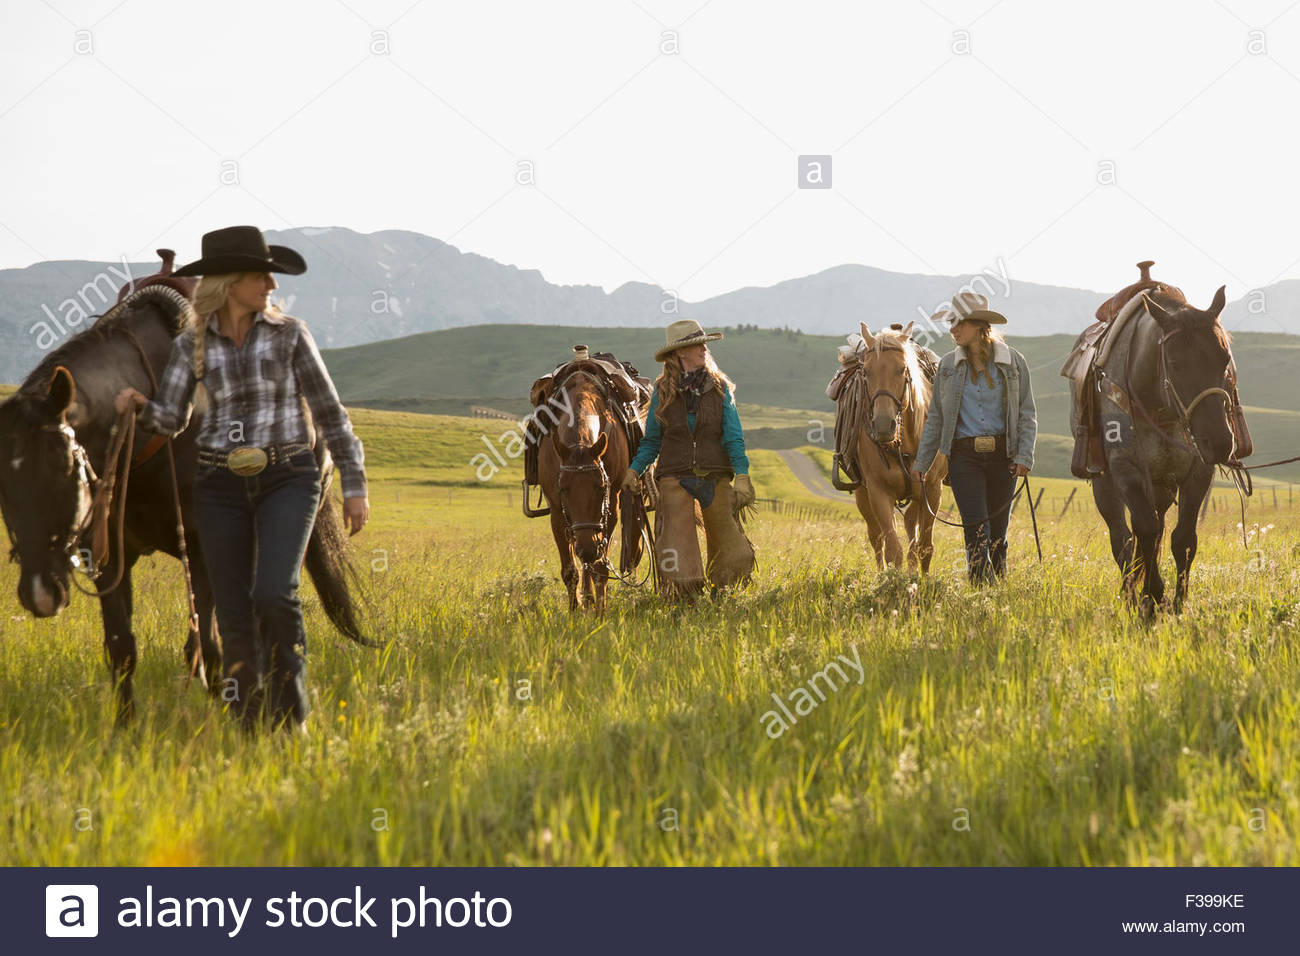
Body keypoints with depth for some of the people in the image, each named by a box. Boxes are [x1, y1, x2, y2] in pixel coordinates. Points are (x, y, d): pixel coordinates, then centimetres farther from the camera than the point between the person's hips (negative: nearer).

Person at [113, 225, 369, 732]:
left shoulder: (289, 333, -1)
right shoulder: (192, 344, 4)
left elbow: (329, 412, 2)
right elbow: (170, 420, -1)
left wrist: (355, 486, -1)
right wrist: (138, 405, -24)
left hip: (287, 480, -2)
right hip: (221, 487, 2)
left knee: (274, 595, -22)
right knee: (235, 615, 1)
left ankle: (291, 716, -6)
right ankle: (249, 724, 17)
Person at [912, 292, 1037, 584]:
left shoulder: (1013, 362, 2)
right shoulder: (948, 365, 6)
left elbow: (1027, 414, 3)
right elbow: (936, 418, 11)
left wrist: (1025, 456, -9)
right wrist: (921, 463, 8)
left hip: (1002, 455, 0)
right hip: (964, 455, 0)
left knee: (997, 532, 6)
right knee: (976, 531, -11)